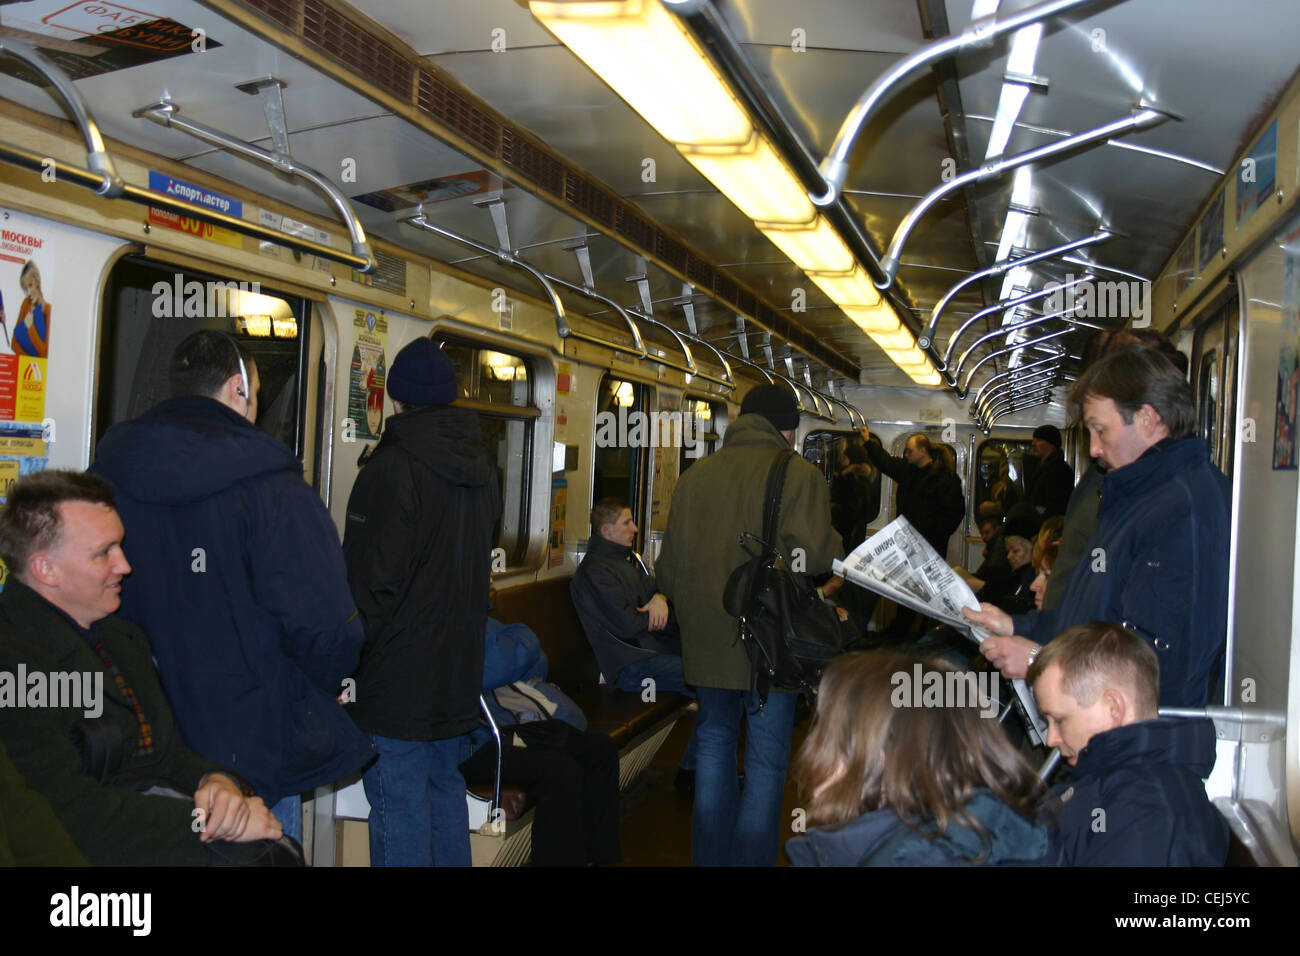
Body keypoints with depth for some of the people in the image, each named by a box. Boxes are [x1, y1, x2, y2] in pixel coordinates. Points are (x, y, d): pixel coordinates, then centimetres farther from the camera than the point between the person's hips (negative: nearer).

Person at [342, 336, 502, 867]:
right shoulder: (480, 469, 10)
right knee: (446, 790, 19)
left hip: (398, 677, -8)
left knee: (399, 807, 0)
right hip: (458, 670, 8)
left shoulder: (392, 465, -16)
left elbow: (371, 578, -17)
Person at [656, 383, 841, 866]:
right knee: (766, 759, 6)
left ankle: (709, 855, 29)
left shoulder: (694, 476, 5)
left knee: (715, 745, 20)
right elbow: (814, 556, -20)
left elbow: (668, 567, 8)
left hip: (707, 640, 5)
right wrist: (836, 547, 2)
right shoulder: (798, 474, -9)